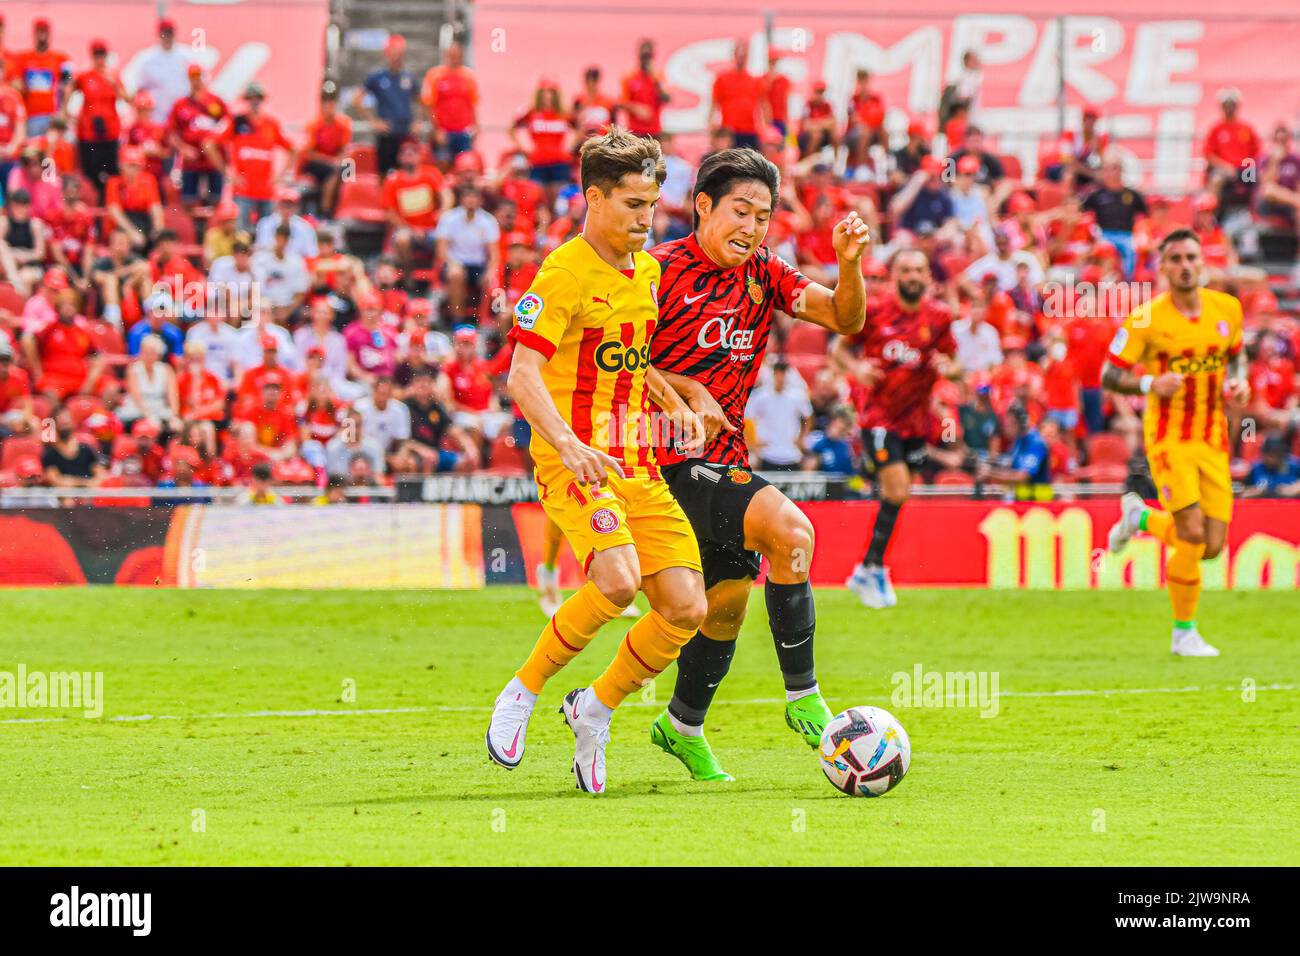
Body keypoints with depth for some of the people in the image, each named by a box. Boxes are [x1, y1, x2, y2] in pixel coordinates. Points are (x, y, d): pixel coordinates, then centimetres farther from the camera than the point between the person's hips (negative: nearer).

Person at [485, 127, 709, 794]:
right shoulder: (565, 272, -10)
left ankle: (595, 709, 17)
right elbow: (523, 375, -20)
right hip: (572, 461, -8)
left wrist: (674, 403, 14)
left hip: (637, 463, 8)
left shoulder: (646, 269, 15)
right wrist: (570, 445, -34)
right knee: (618, 580, -30)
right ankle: (523, 692, -9)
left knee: (686, 607, -5)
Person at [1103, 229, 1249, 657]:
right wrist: (1149, 384, -26)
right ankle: (1184, 633, 1)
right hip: (1169, 438, -5)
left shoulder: (1227, 308, 2)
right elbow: (1109, 375, -7)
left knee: (1212, 547, 2)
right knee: (1193, 533, -17)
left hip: (1213, 440, 5)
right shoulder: (1146, 319, -11)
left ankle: (1141, 517, 32)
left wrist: (1239, 381, -1)